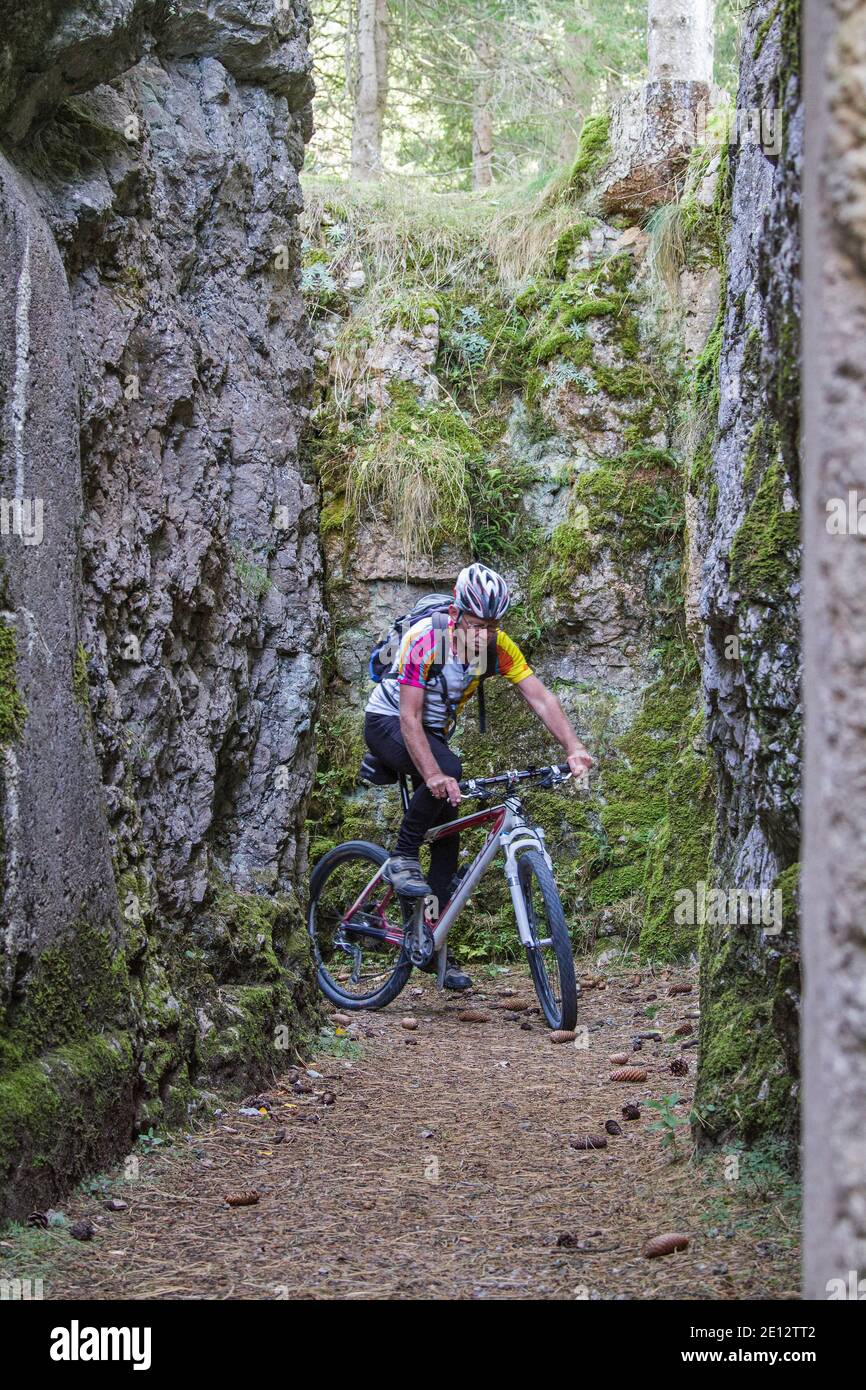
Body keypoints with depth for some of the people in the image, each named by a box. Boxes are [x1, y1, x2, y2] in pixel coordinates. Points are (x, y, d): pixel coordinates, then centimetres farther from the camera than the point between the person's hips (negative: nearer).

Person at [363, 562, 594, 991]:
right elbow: (410, 718, -35)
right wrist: (434, 775, -49)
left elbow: (540, 697, -21)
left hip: (434, 731, 6)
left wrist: (573, 748, -36)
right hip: (388, 723, -6)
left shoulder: (498, 646, -16)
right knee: (447, 771, -36)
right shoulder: (425, 640, -31)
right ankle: (402, 860, -19)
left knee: (447, 841, 0)